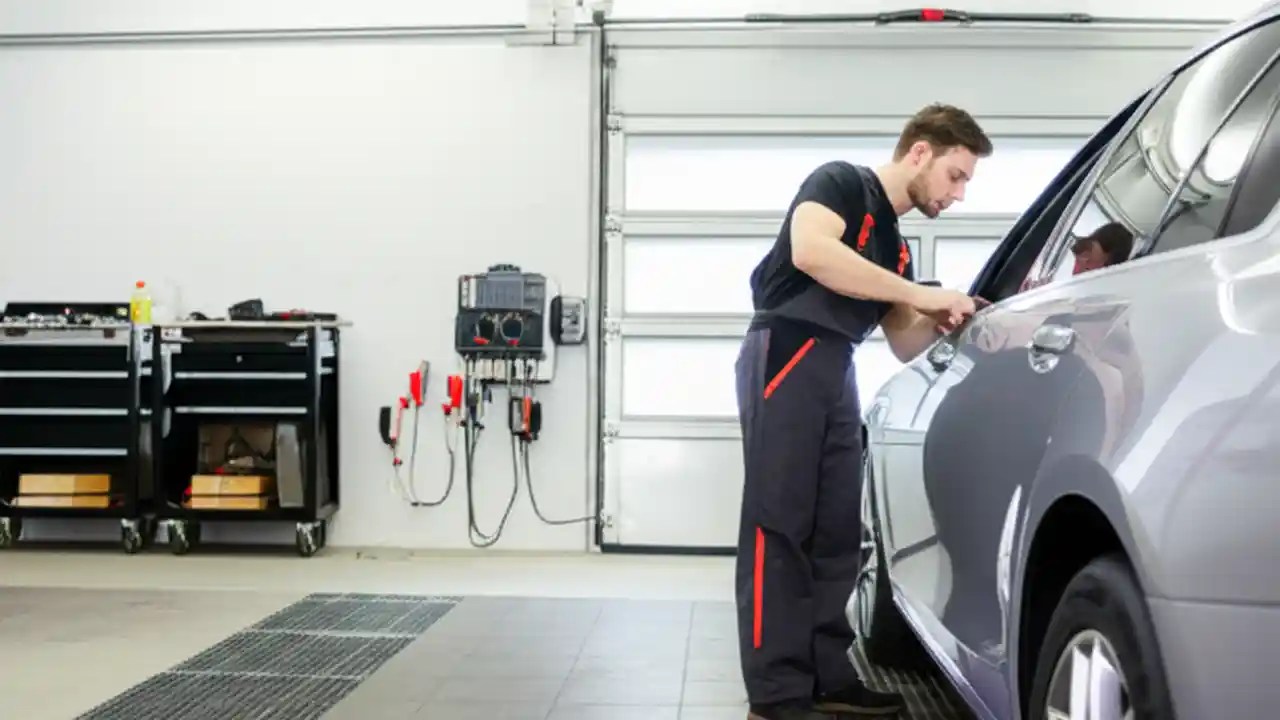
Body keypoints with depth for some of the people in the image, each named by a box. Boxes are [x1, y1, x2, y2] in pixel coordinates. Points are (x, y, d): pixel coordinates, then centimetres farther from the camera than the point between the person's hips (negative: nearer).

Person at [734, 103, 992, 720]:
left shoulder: (895, 247, 25)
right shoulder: (841, 182, 1)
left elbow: (904, 346, 25)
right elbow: (811, 251, -19)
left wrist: (944, 319, 2)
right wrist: (920, 295, -16)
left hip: (837, 373, 9)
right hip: (787, 356, -9)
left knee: (836, 533, 7)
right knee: (778, 525, -10)